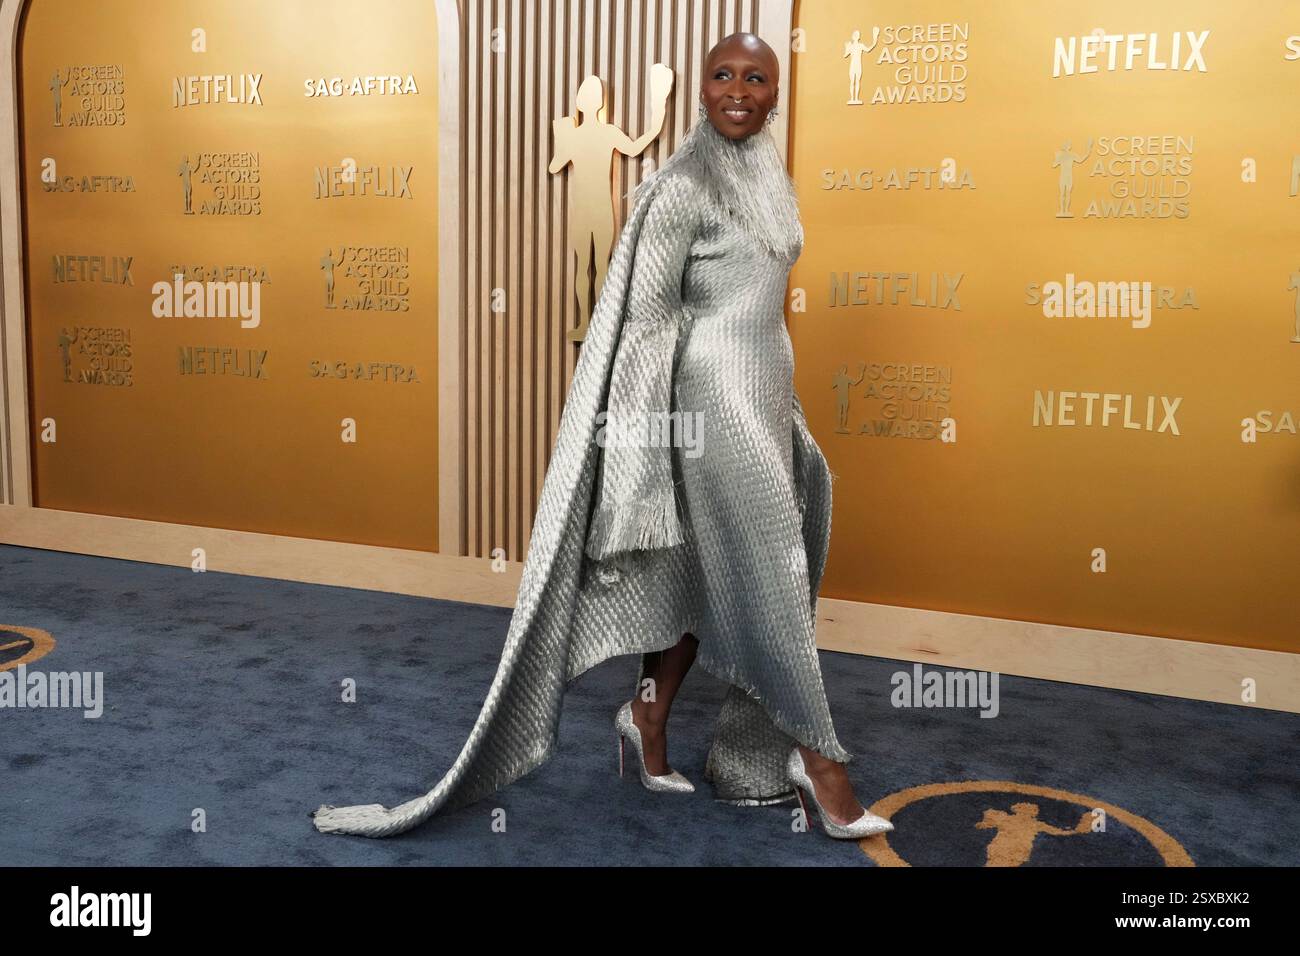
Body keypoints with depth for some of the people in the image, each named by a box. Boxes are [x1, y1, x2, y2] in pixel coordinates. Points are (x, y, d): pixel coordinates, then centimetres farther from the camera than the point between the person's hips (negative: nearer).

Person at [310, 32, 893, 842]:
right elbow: (647, 315, -16)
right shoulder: (683, 184, -13)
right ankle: (817, 756, 9)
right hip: (716, 393, -9)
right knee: (768, 574, -3)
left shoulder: (770, 177, 14)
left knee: (719, 571, 13)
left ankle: (651, 715, 27)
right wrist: (646, 435, -19)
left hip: (766, 387, 9)